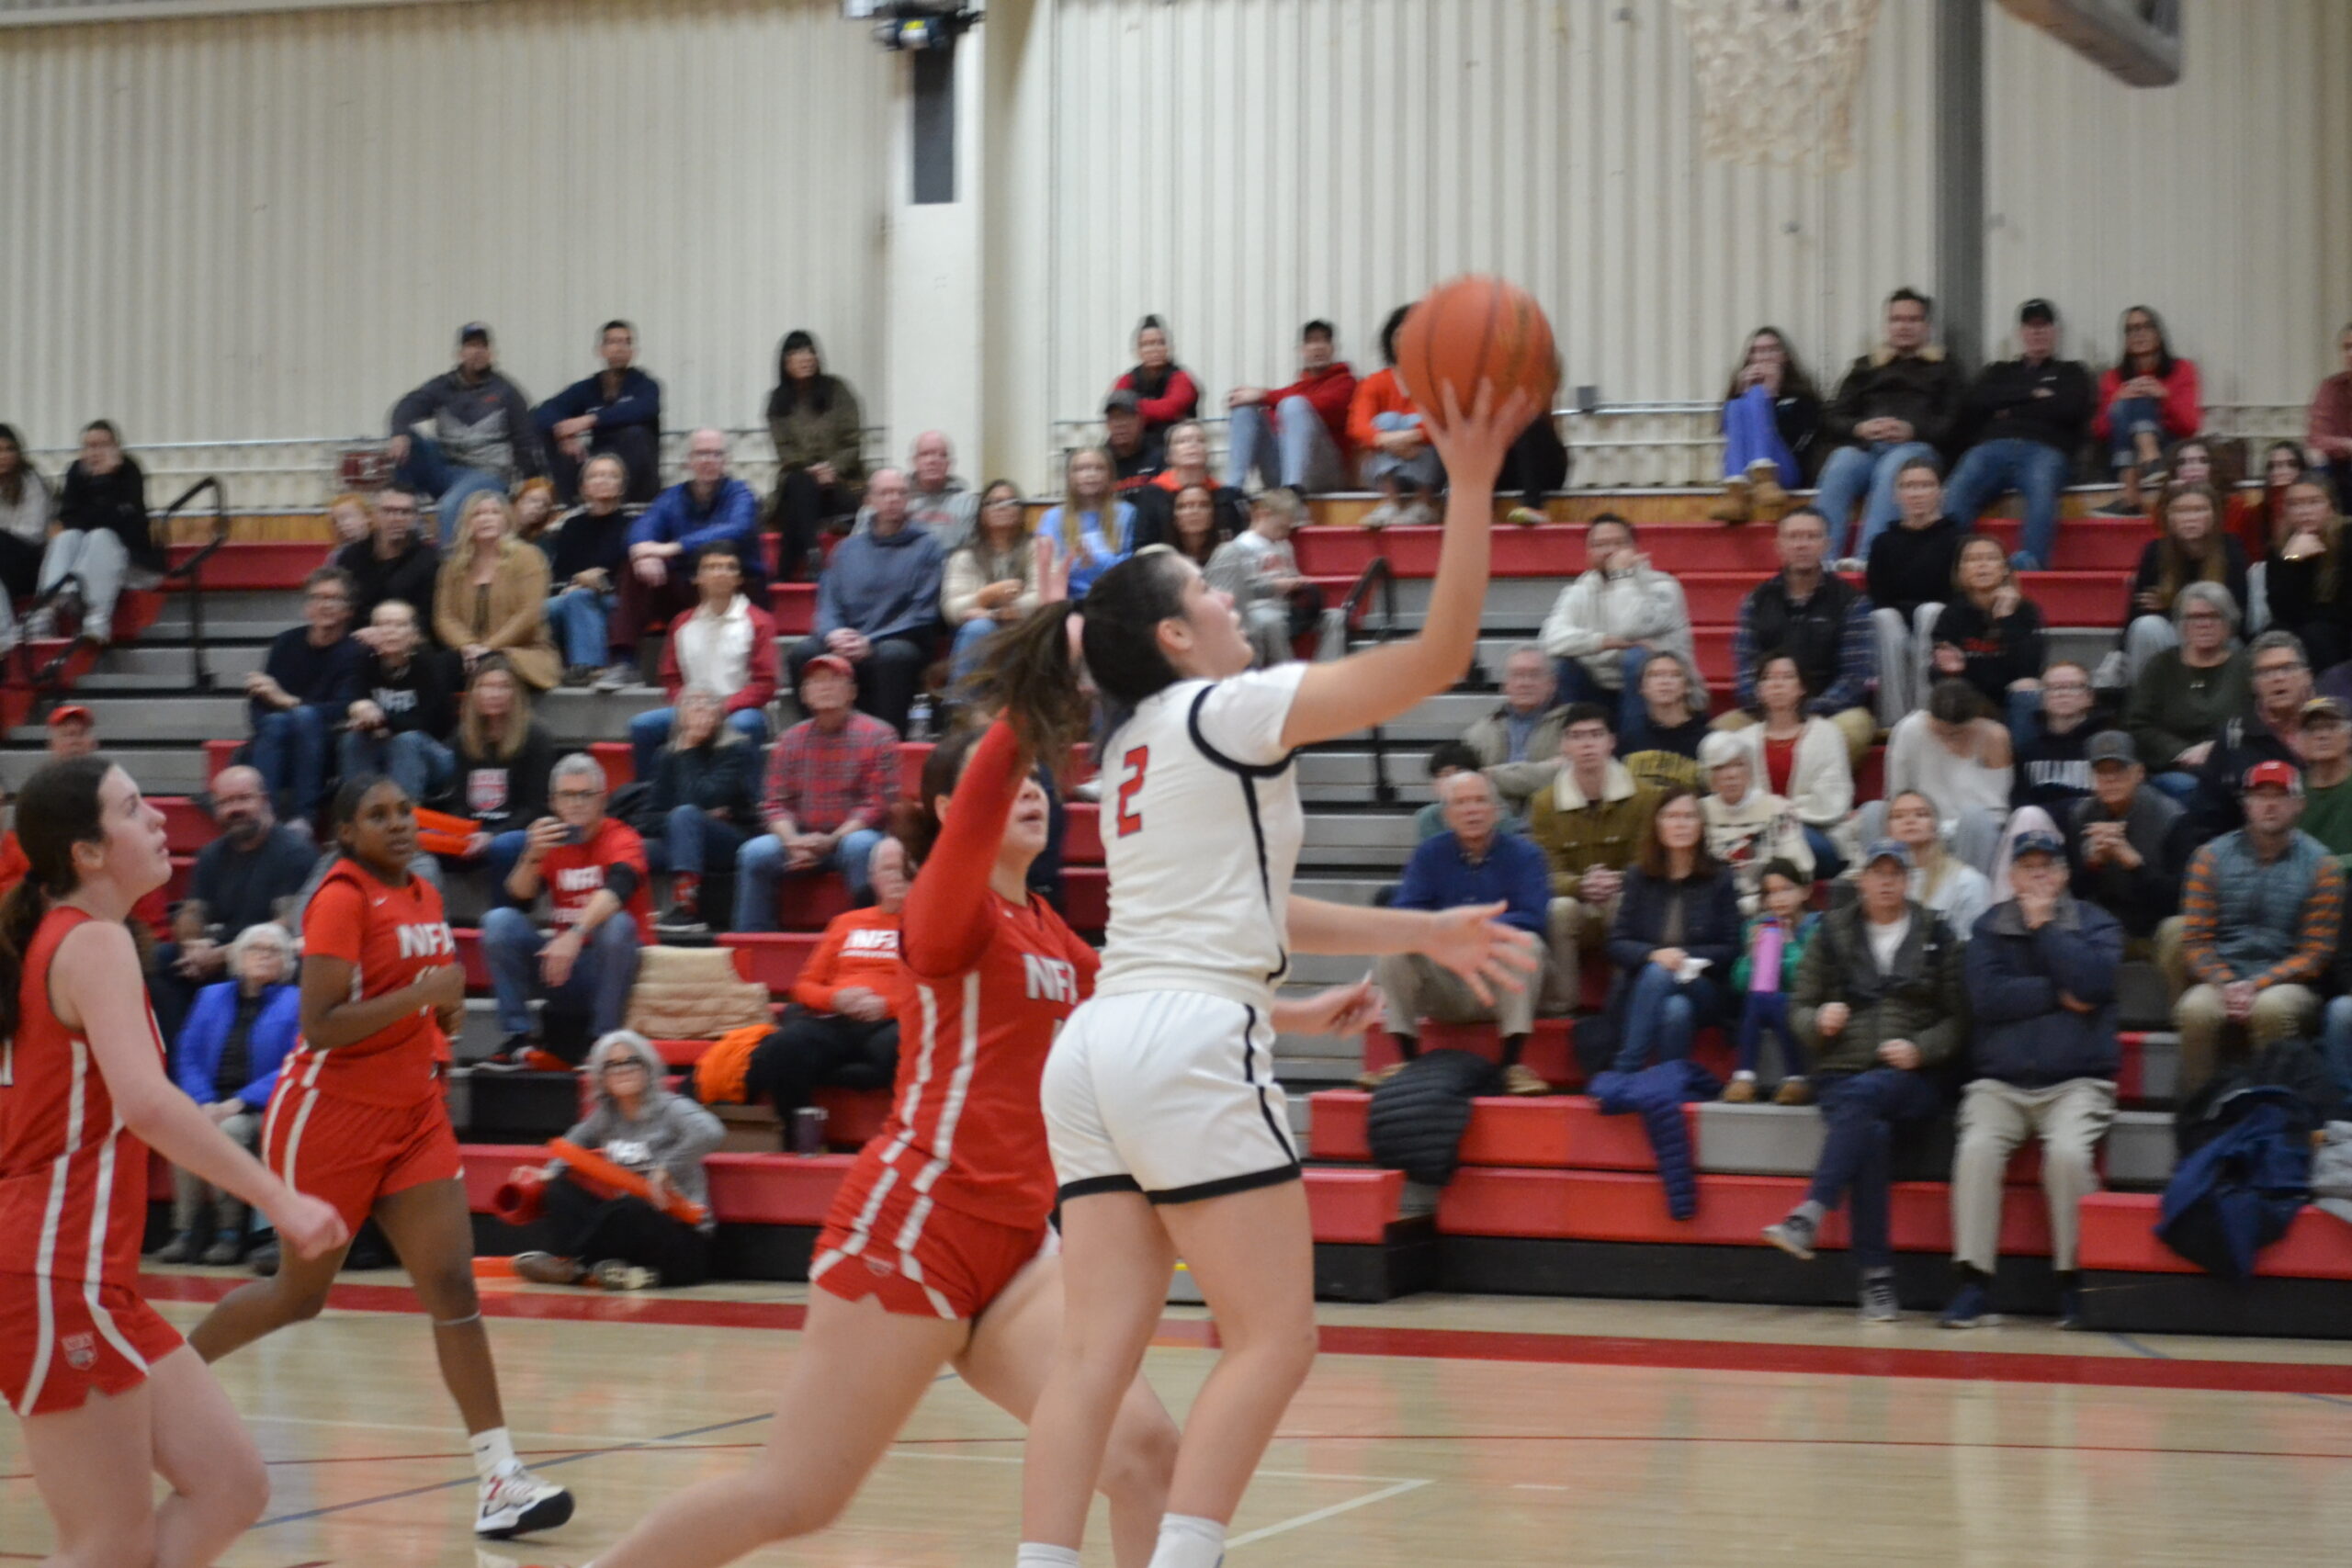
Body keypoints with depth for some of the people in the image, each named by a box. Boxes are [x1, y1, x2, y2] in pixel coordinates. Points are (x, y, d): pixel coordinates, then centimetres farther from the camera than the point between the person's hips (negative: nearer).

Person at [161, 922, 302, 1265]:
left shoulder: (296, 1002, 5)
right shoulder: (212, 997, 17)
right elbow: (187, 1056, 12)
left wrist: (239, 1102, -14)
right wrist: (205, 1102, -7)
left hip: (262, 1108, -3)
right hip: (212, 1101, 3)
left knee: (229, 1129, -34)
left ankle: (230, 1235, -25)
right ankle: (184, 1232, -29)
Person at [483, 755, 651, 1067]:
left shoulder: (621, 839, -8)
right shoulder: (549, 840, 6)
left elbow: (616, 890, -30)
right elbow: (517, 902, -4)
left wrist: (576, 934, -46)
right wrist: (533, 857, -21)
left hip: (609, 962, -4)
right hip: (562, 960, 4)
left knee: (617, 924, -34)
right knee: (500, 920, -14)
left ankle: (602, 1041, -23)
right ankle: (517, 1038, -14)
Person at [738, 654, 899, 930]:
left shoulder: (877, 735, -1)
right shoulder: (790, 740, 10)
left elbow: (878, 804, -6)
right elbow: (774, 803, 7)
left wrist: (830, 841, -17)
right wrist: (792, 842, -15)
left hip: (851, 835, -3)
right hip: (801, 839, 3)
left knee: (861, 846, -37)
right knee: (755, 852, -23)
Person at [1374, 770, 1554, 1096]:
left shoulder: (1523, 855, 0)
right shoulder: (1429, 855, 7)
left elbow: (1533, 919, -14)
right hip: (1441, 991, 2)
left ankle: (1513, 1064, -24)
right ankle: (1408, 1060, -13)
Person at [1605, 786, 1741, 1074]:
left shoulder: (1720, 878, 6)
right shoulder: (1639, 877, 9)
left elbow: (1731, 949, 3)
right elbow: (1617, 944, 3)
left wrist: (1685, 957, -13)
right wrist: (1653, 954, -18)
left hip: (1701, 988, -1)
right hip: (1641, 988, 1)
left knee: (1667, 993, -35)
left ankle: (1623, 1075, -36)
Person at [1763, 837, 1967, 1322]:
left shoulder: (1937, 937, 10)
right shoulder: (1831, 934, 13)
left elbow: (1958, 1019, 6)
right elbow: (1799, 1008, 14)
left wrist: (1919, 1050, -11)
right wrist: (1819, 1022, -9)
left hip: (1912, 1083, -1)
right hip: (1840, 1076, 1)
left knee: (1861, 1098, -36)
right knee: (1871, 1133, -33)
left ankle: (1808, 1217, -46)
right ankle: (1876, 1278, -35)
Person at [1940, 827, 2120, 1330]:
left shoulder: (2096, 924, 8)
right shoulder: (1990, 927, 11)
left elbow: (2092, 985, -12)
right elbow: (1986, 997, -6)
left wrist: (2045, 926, -6)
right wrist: (2058, 995, -8)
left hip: (2076, 1081, -1)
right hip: (1999, 1081, 1)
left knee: (2068, 1152, -30)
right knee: (1978, 1148, -27)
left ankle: (2072, 1283, -14)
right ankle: (1974, 1284, -22)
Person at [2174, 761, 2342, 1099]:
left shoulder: (2320, 865, 6)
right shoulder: (2212, 857, 10)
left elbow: (2316, 951, 1)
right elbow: (2195, 939, 5)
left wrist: (2257, 985, -13)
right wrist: (2225, 984, -15)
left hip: (2286, 985, -1)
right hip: (2220, 983, 1)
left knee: (2272, 1007, -37)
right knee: (2196, 1009, -34)